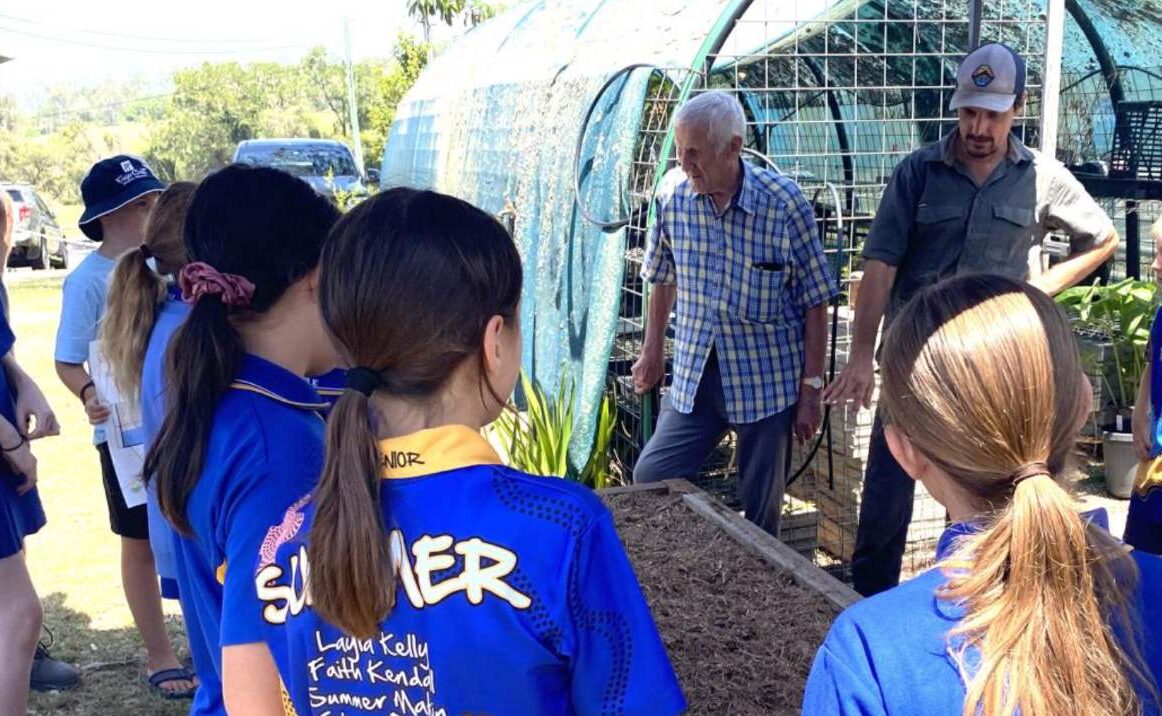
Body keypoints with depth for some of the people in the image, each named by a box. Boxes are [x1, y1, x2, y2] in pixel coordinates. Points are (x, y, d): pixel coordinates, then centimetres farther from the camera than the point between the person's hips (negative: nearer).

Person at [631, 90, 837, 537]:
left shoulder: (784, 203, -15)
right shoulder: (672, 194, -5)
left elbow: (815, 302, -9)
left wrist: (811, 388, -8)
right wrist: (652, 350, 17)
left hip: (768, 380, -3)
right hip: (694, 376, 3)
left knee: (760, 508, 8)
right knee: (649, 479, 4)